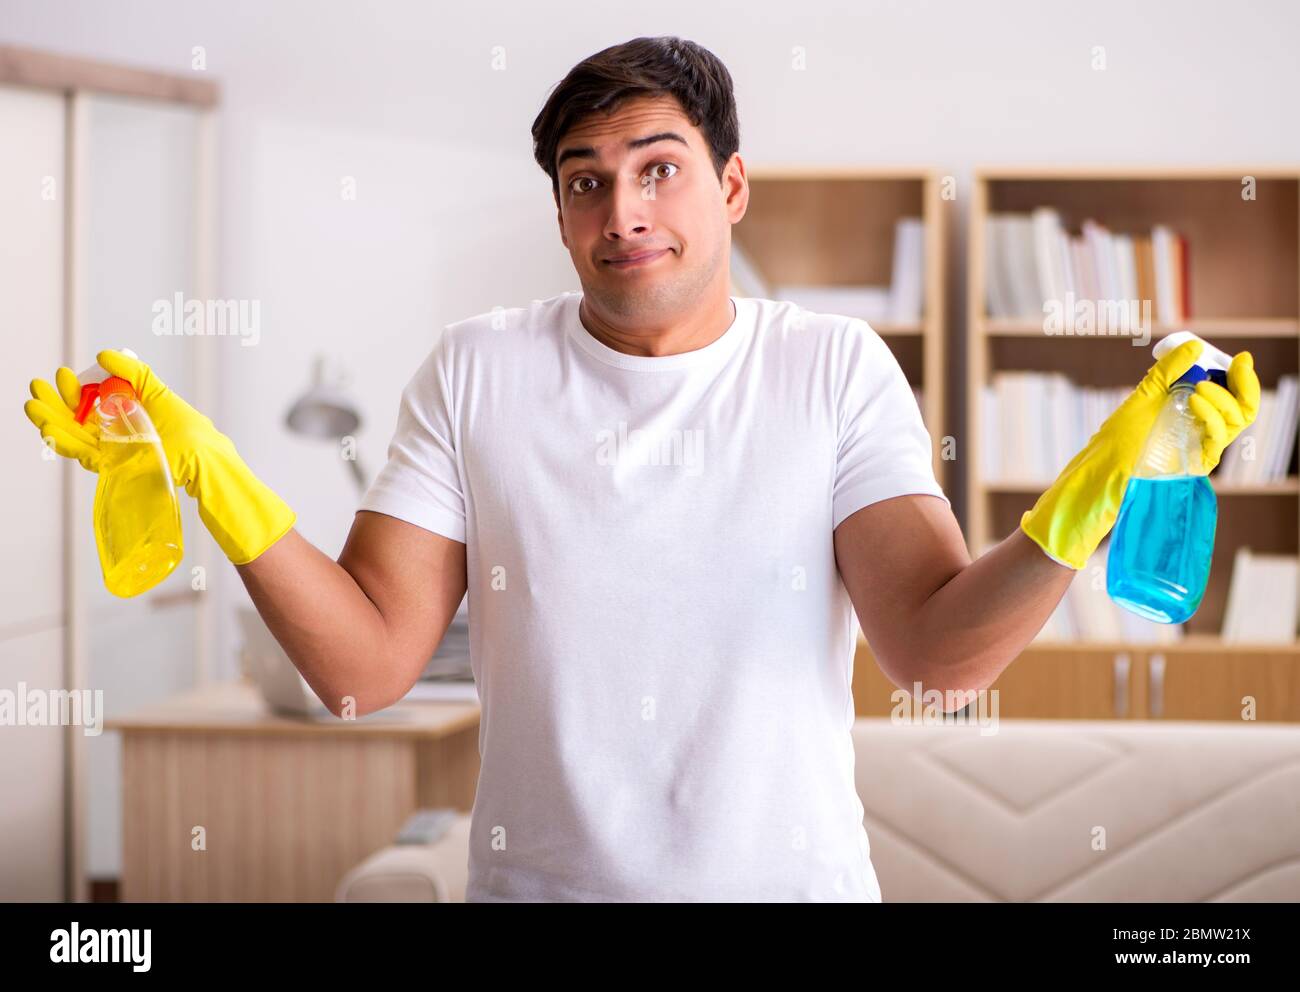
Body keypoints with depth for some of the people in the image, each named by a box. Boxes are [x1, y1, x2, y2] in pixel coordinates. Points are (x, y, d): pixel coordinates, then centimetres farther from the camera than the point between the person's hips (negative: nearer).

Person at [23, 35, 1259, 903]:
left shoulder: (835, 367, -4)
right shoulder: (475, 370, -1)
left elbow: (938, 649, -14)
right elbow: (366, 663, -7)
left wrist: (1088, 498, -31)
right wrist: (210, 476, -20)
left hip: (793, 874, 0)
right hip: (535, 876, 1)